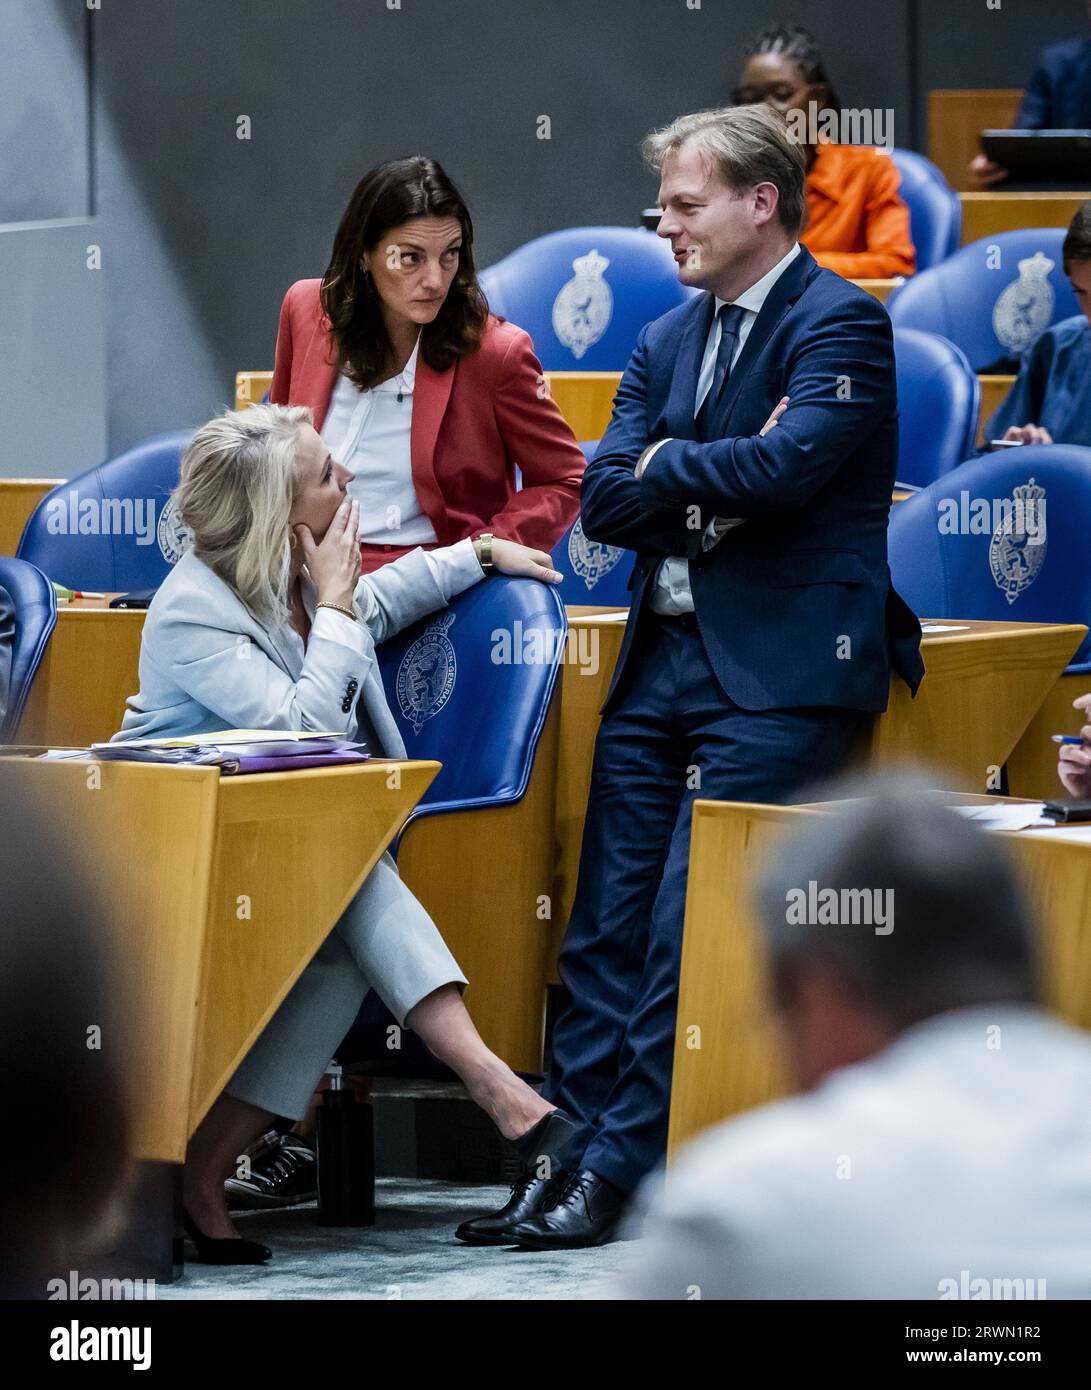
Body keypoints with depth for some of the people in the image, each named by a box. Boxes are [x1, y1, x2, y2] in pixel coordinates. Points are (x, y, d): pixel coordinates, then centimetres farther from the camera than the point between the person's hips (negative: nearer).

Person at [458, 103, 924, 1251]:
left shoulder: (842, 324, -7)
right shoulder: (668, 339, 17)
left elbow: (781, 468, -22)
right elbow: (603, 500, 7)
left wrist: (669, 464, -4)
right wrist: (718, 483, -10)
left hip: (781, 672, -8)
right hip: (662, 660, 8)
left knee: (689, 930, -10)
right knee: (606, 926, 4)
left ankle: (617, 1168, -6)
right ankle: (560, 1155, 6)